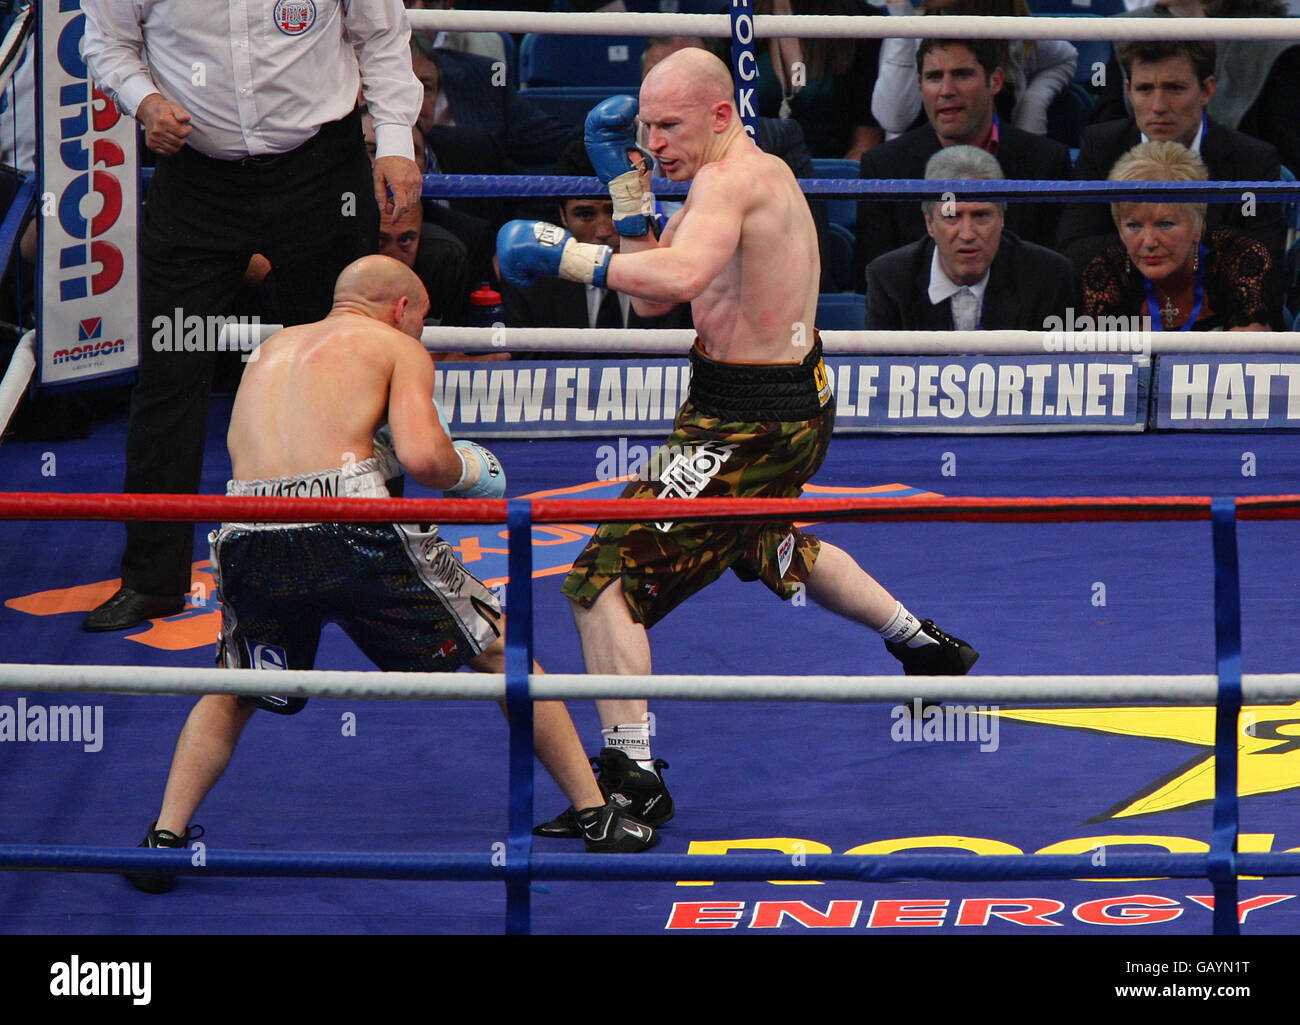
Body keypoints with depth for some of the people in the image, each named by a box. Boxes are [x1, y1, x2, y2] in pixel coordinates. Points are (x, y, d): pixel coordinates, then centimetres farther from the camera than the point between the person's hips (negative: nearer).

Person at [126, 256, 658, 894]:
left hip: (247, 533, 4)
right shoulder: (399, 348, 14)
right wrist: (465, 471, 18)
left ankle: (166, 836, 10)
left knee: (232, 693, 29)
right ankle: (599, 820, 19)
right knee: (502, 652, 15)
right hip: (353, 524, -4)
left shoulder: (271, 351, 31)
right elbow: (421, 456, -3)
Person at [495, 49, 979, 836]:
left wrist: (563, 254, -34)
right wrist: (626, 182, 3)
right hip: (799, 406, 11)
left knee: (607, 577, -13)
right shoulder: (759, 173, 11)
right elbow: (653, 298, 10)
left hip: (747, 425, -11)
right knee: (772, 546, 40)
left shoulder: (731, 180, -20)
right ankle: (924, 646, 54)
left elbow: (680, 275, -42)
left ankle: (632, 777, -18)